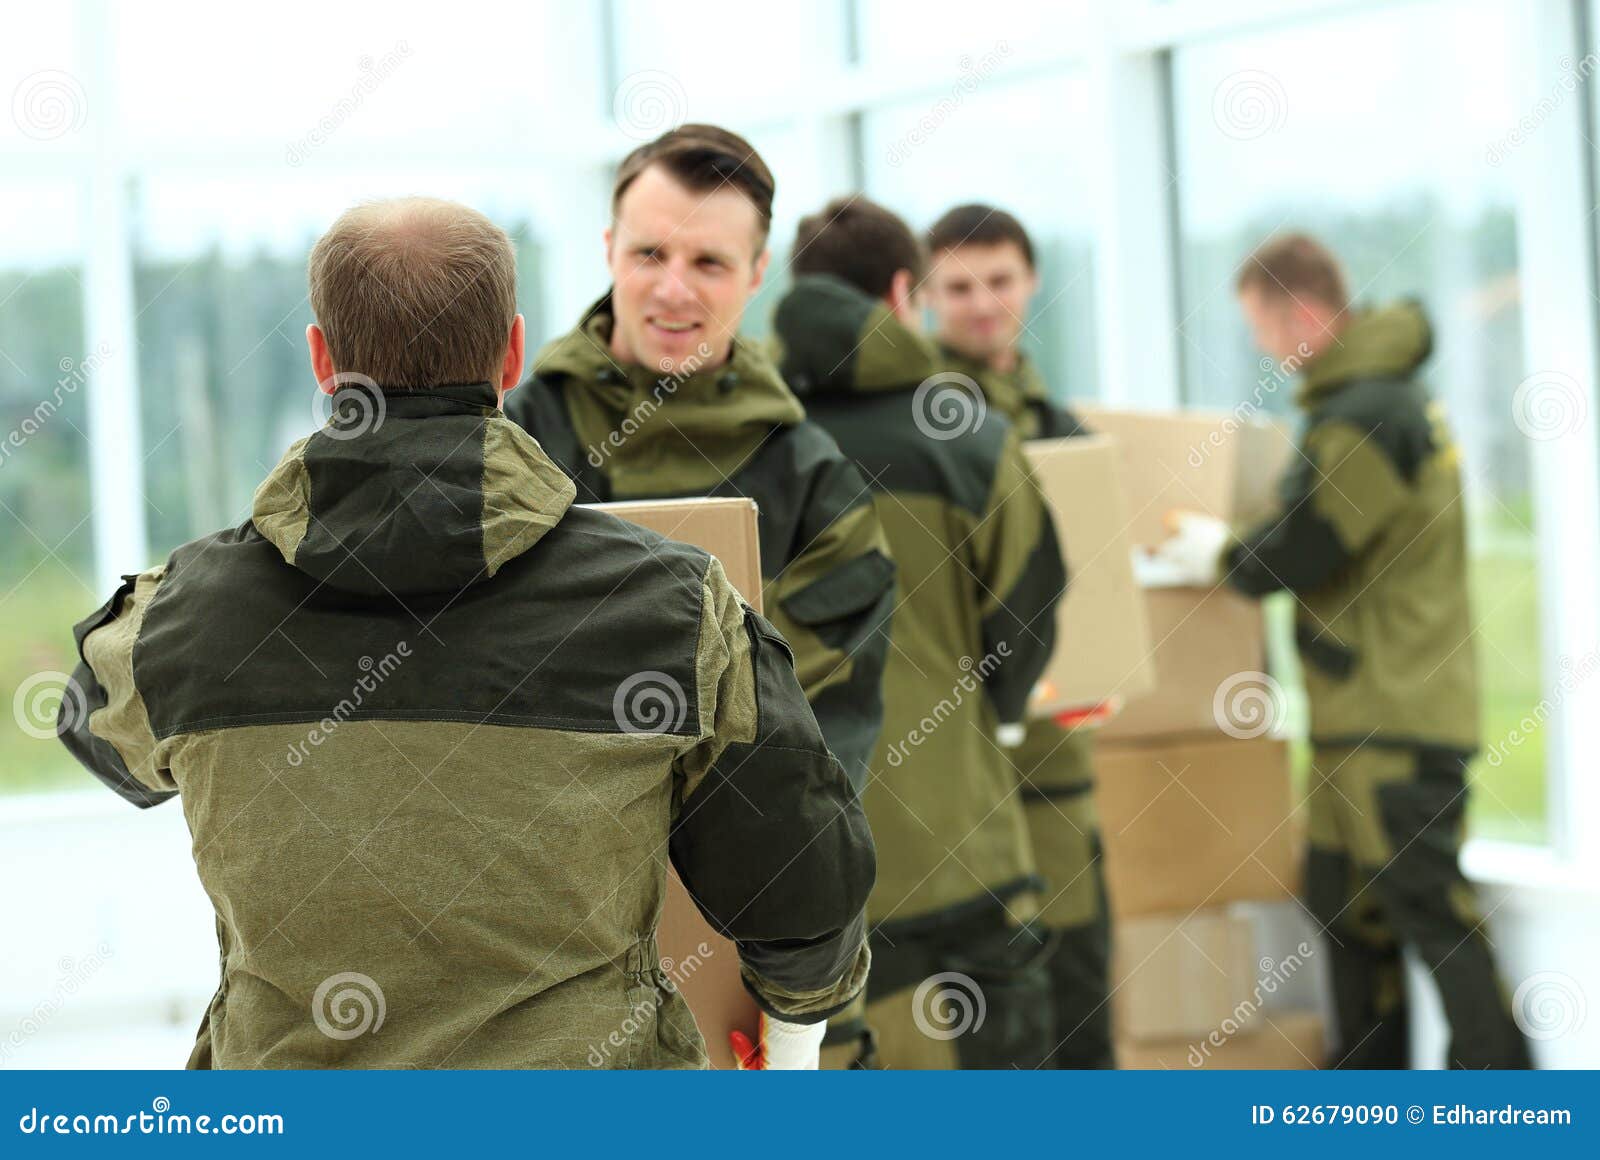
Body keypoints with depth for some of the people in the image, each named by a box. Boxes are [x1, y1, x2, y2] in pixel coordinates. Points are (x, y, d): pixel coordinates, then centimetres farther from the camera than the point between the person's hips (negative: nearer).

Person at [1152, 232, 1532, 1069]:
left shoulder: (1367, 417, -19)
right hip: (1358, 714, 10)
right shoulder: (1391, 396, 15)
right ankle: (1368, 1073, 24)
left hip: (1397, 710, -10)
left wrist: (1214, 553, 1)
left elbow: (1295, 555, -17)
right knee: (1348, 902, 15)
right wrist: (1228, 545, 13)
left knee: (1427, 903, -7)